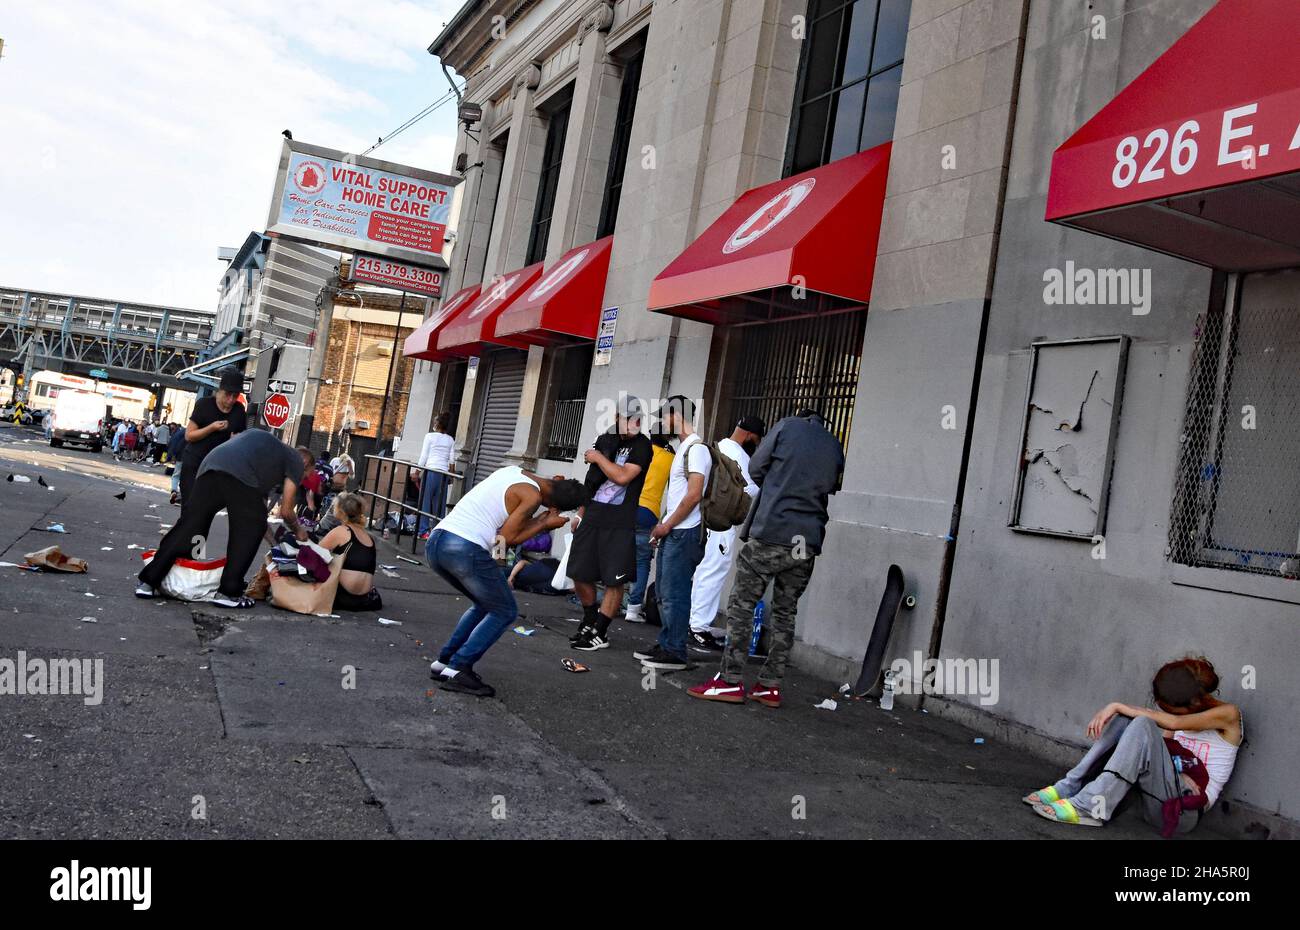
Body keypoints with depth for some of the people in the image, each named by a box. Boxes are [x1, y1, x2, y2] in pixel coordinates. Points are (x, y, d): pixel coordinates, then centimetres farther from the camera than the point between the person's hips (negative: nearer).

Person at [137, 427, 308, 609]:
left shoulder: (260, 438, 41)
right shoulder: (296, 460, 22)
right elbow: (286, 511, 18)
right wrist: (298, 530, 37)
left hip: (210, 466, 6)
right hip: (241, 475, -6)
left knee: (187, 529, 11)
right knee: (248, 533, 10)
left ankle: (149, 582, 12)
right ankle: (229, 592, 8)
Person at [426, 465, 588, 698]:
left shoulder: (513, 470, 18)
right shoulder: (532, 495, -5)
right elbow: (506, 537, -4)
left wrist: (542, 518, 19)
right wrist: (545, 523, 6)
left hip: (435, 542, 8)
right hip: (466, 548, -8)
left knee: (484, 604, 26)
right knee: (504, 612, 9)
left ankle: (444, 661, 20)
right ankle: (457, 670, -3)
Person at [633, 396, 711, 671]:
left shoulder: (697, 448, -13)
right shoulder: (684, 448, 18)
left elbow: (694, 495, -20)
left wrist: (667, 525, -13)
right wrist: (663, 526, 13)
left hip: (684, 533, -10)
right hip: (672, 532, 10)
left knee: (674, 594, -7)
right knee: (664, 591, 14)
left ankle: (675, 653, -1)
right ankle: (666, 645, 22)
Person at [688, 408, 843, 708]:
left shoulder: (788, 426, 4)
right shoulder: (835, 447, 15)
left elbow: (756, 469, 7)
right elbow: (831, 489, 14)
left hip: (771, 533, -5)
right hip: (808, 541, 5)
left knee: (742, 604, 0)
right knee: (785, 611, 11)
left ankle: (731, 681, -3)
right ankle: (770, 686, 11)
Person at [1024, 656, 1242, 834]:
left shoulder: (1228, 714, -4)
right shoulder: (1181, 711, 15)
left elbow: (1175, 723, -20)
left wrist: (1117, 706, -17)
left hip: (1184, 810, -7)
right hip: (1158, 804, 7)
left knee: (1142, 725, -27)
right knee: (1125, 719, -9)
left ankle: (1090, 807, -31)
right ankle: (1068, 788, -14)